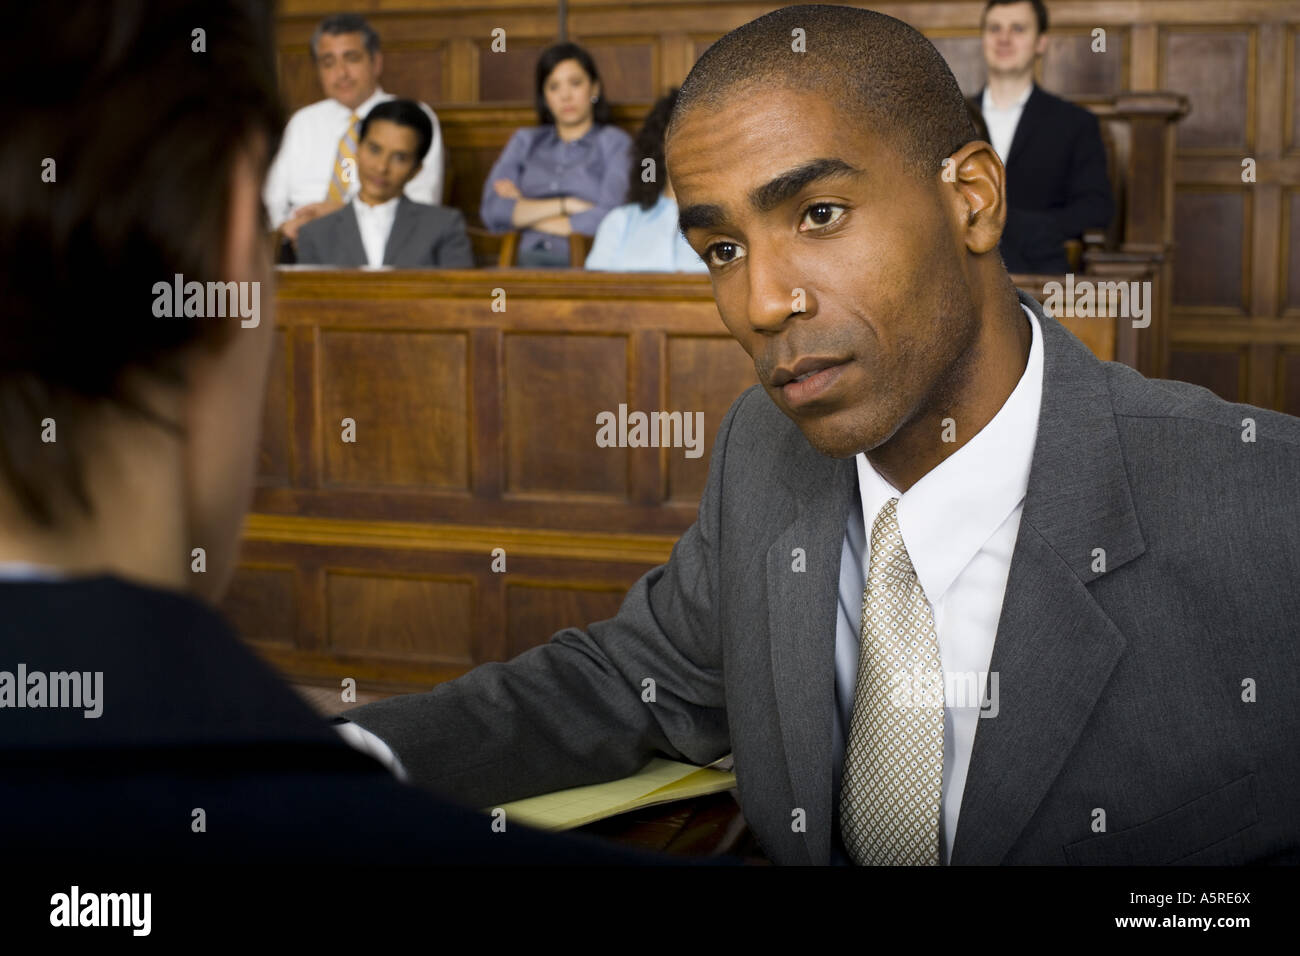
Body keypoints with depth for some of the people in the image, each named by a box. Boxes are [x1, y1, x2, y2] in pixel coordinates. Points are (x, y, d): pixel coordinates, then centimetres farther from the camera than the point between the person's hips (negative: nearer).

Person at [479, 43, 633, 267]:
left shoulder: (615, 142, 9)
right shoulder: (525, 141, 20)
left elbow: (610, 220, -8)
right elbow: (492, 211, 6)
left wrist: (525, 215, 2)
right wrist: (564, 205, -5)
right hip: (529, 259, 3)